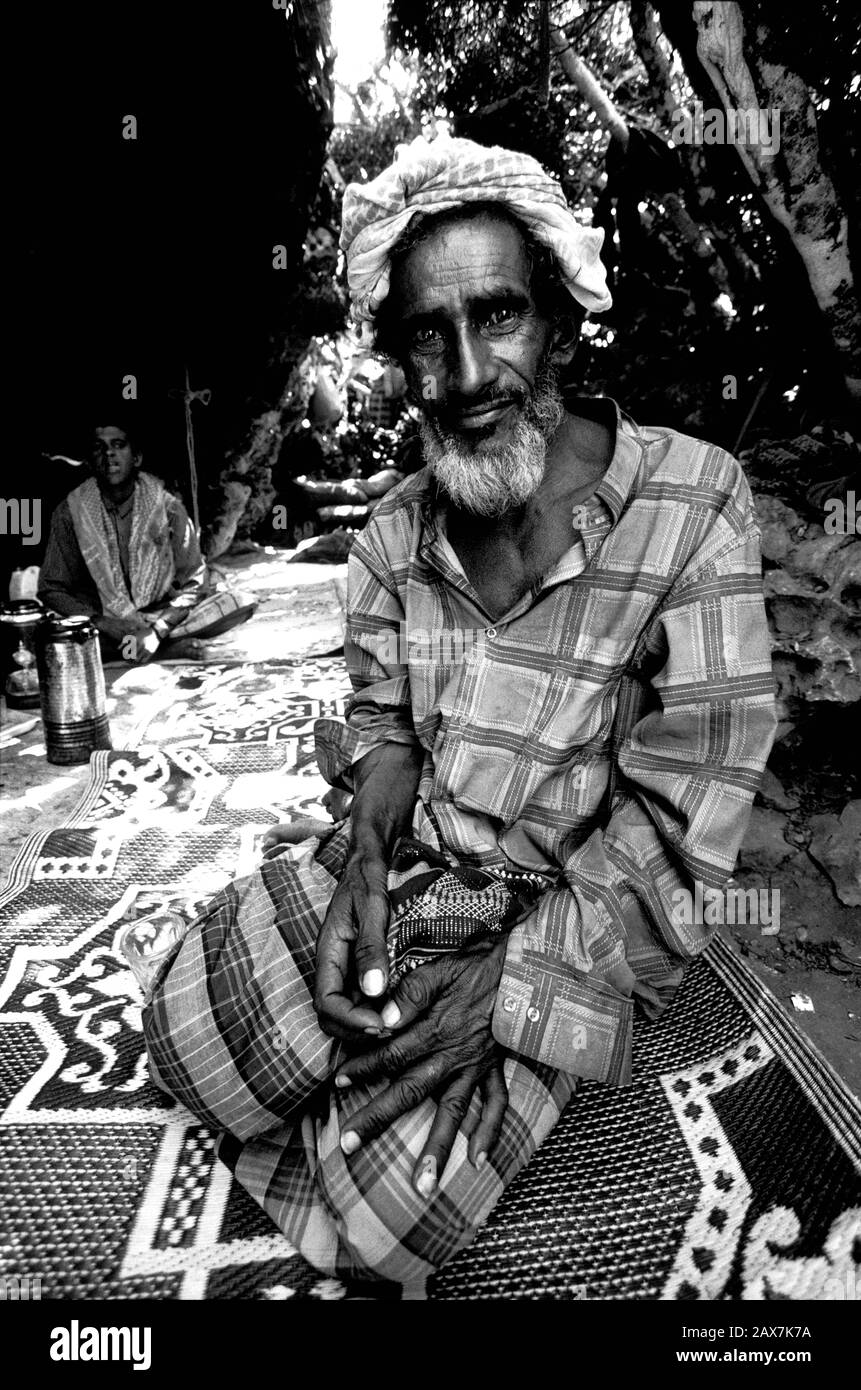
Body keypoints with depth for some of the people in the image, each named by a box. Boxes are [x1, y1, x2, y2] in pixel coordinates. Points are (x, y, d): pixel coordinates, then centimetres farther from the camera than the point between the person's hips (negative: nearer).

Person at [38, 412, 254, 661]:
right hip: (101, 622, 1)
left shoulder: (167, 507, -6)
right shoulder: (71, 512, -6)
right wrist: (104, 625, -22)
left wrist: (156, 630, -22)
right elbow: (52, 589, -4)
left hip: (160, 617, 0)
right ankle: (168, 647, -21)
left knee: (232, 603, -22)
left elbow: (193, 583, -5)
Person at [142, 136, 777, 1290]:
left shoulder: (691, 511, -19)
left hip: (563, 925, -4)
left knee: (399, 1206, -14)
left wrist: (505, 988, -21)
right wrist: (361, 867, -12)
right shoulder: (396, 532, -1)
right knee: (184, 1023, -3)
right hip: (394, 869, 5)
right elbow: (381, 726, 8)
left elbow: (672, 834, -18)